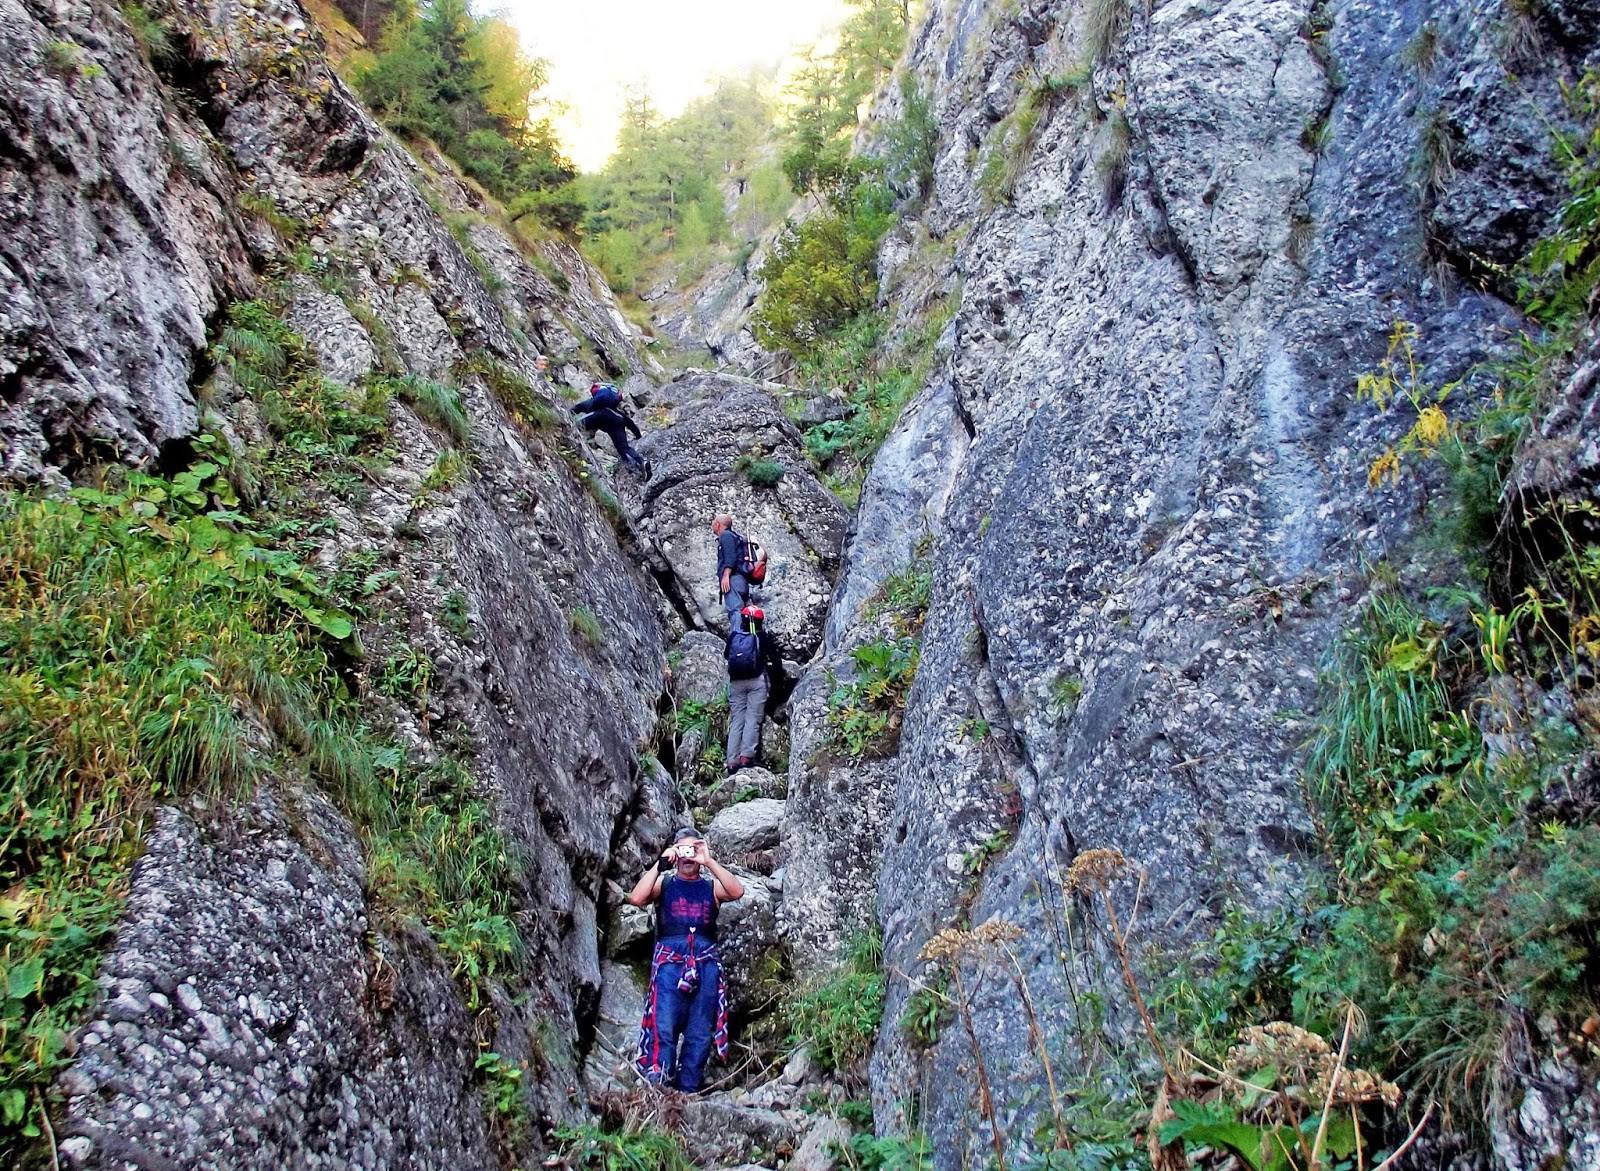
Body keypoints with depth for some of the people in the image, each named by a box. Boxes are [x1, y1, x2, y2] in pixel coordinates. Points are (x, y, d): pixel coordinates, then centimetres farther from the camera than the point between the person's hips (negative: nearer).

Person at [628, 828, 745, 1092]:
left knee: (700, 1033, -1)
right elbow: (636, 898, -5)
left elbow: (737, 892, -6)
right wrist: (660, 864, -7)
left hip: (705, 962, 2)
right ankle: (657, 1088, -20)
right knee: (664, 1026, -16)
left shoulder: (711, 885, 15)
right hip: (669, 959, -2)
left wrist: (708, 862, -11)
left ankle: (687, 1093, 1)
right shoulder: (664, 882, 15)